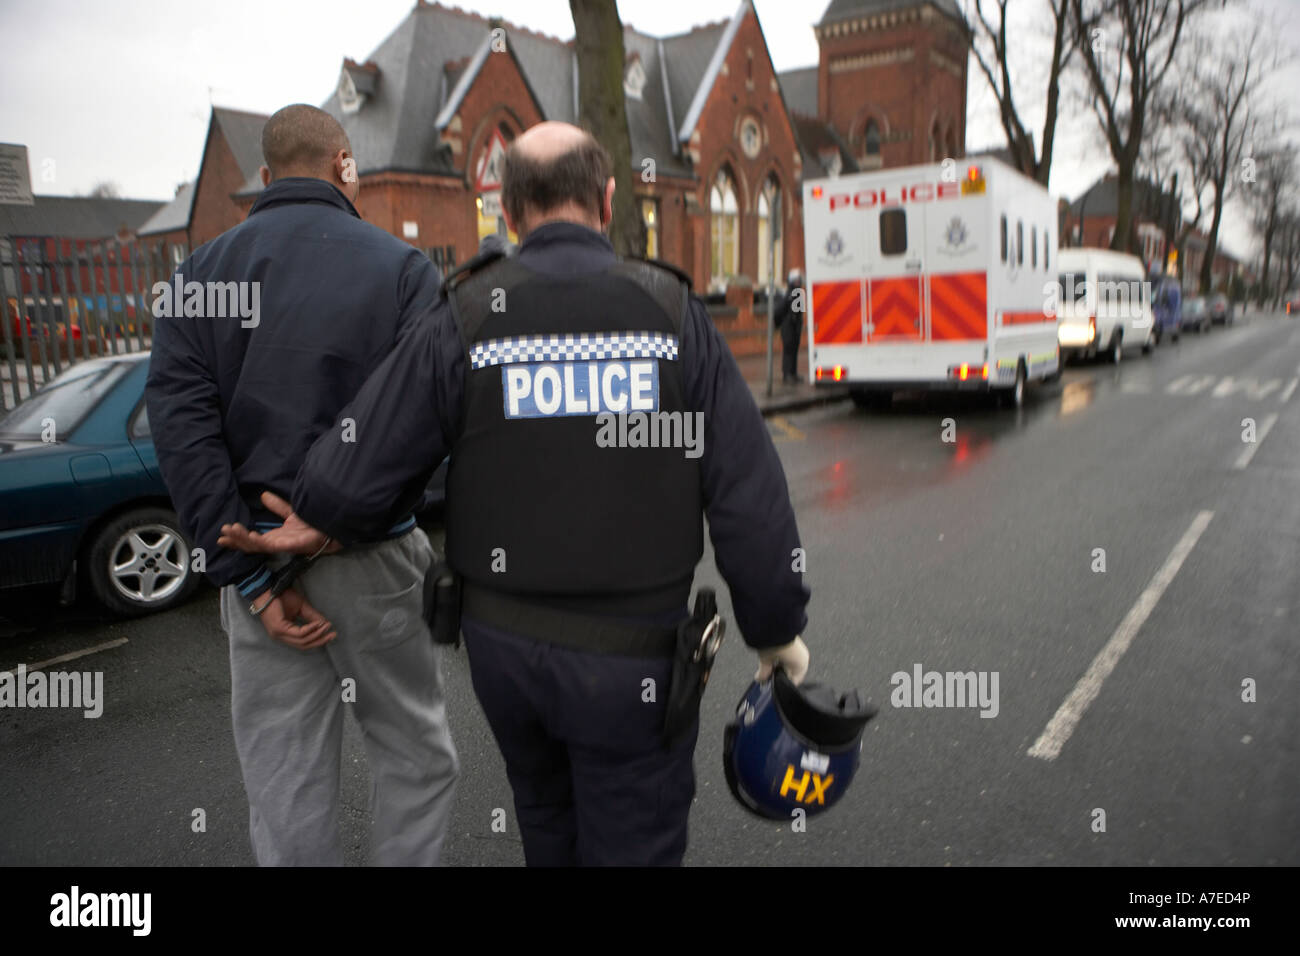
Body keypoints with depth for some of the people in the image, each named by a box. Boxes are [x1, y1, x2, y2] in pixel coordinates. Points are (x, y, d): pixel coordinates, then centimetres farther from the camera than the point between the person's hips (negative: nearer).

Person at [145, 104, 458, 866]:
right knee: (415, 752, 15)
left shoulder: (202, 271, 5)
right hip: (371, 558, -3)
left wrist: (248, 574, -8)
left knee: (285, 778, 13)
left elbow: (181, 424, -6)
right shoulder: (404, 267, -4)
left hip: (257, 549, 4)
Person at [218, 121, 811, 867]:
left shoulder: (465, 321, -7)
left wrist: (311, 523, 14)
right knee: (631, 843, 13)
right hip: (632, 661, -2)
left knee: (550, 828, 27)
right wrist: (779, 630, 3)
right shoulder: (673, 311, -8)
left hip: (502, 643, 2)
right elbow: (750, 499, -9)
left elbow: (353, 482, -9)